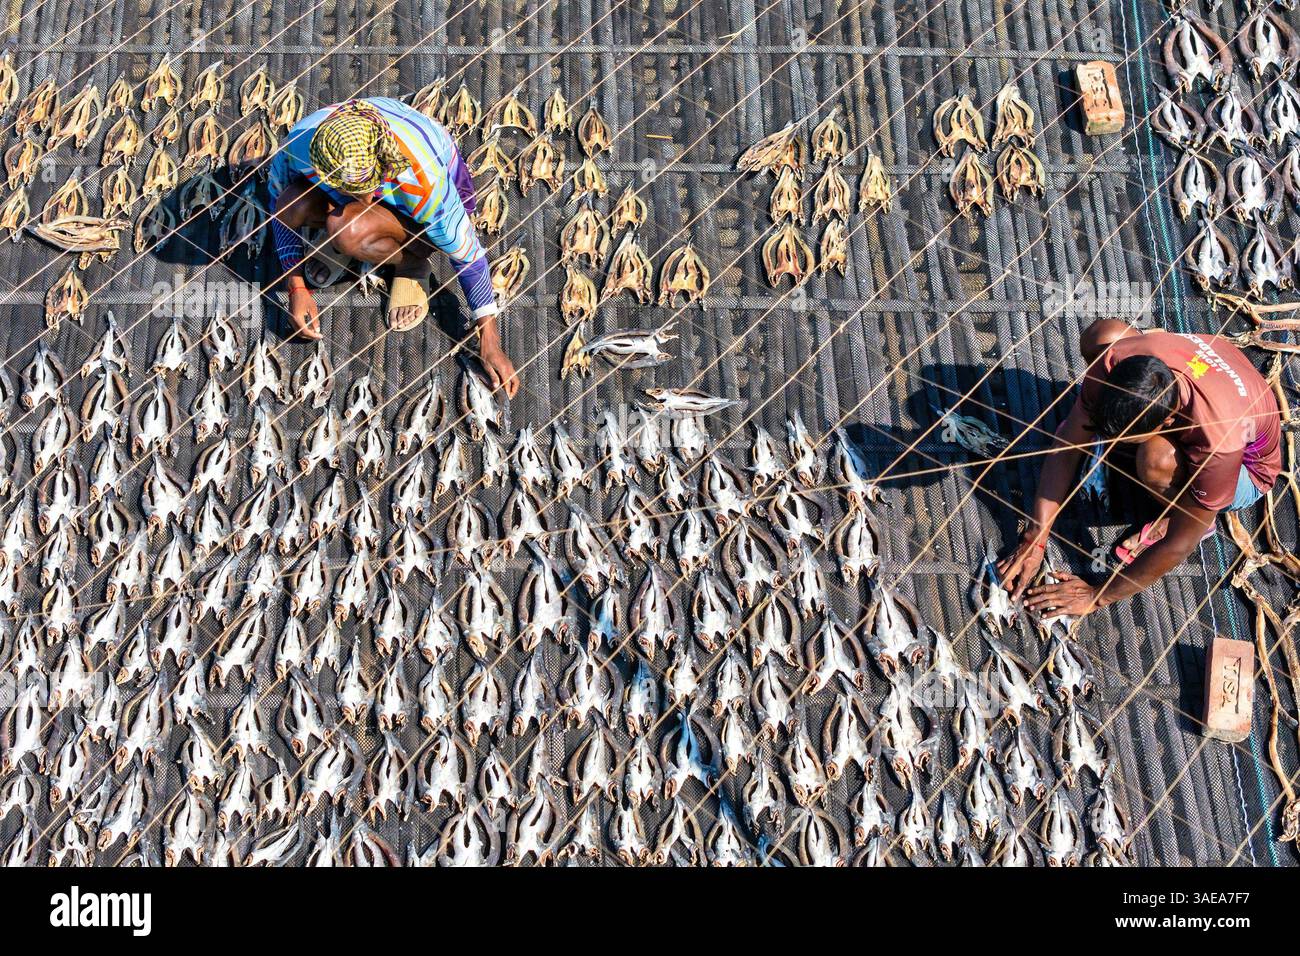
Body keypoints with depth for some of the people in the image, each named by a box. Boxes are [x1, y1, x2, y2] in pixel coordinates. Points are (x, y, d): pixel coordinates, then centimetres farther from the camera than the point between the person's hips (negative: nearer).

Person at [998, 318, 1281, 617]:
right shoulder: (1116, 360, -33)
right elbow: (1067, 447, -22)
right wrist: (1034, 540, -25)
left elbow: (1179, 545, -32)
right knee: (1102, 332, -12)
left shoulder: (1219, 442, -44)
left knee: (1156, 459, -38)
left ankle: (1191, 517, -4)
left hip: (1246, 464, -4)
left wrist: (1097, 597, -24)